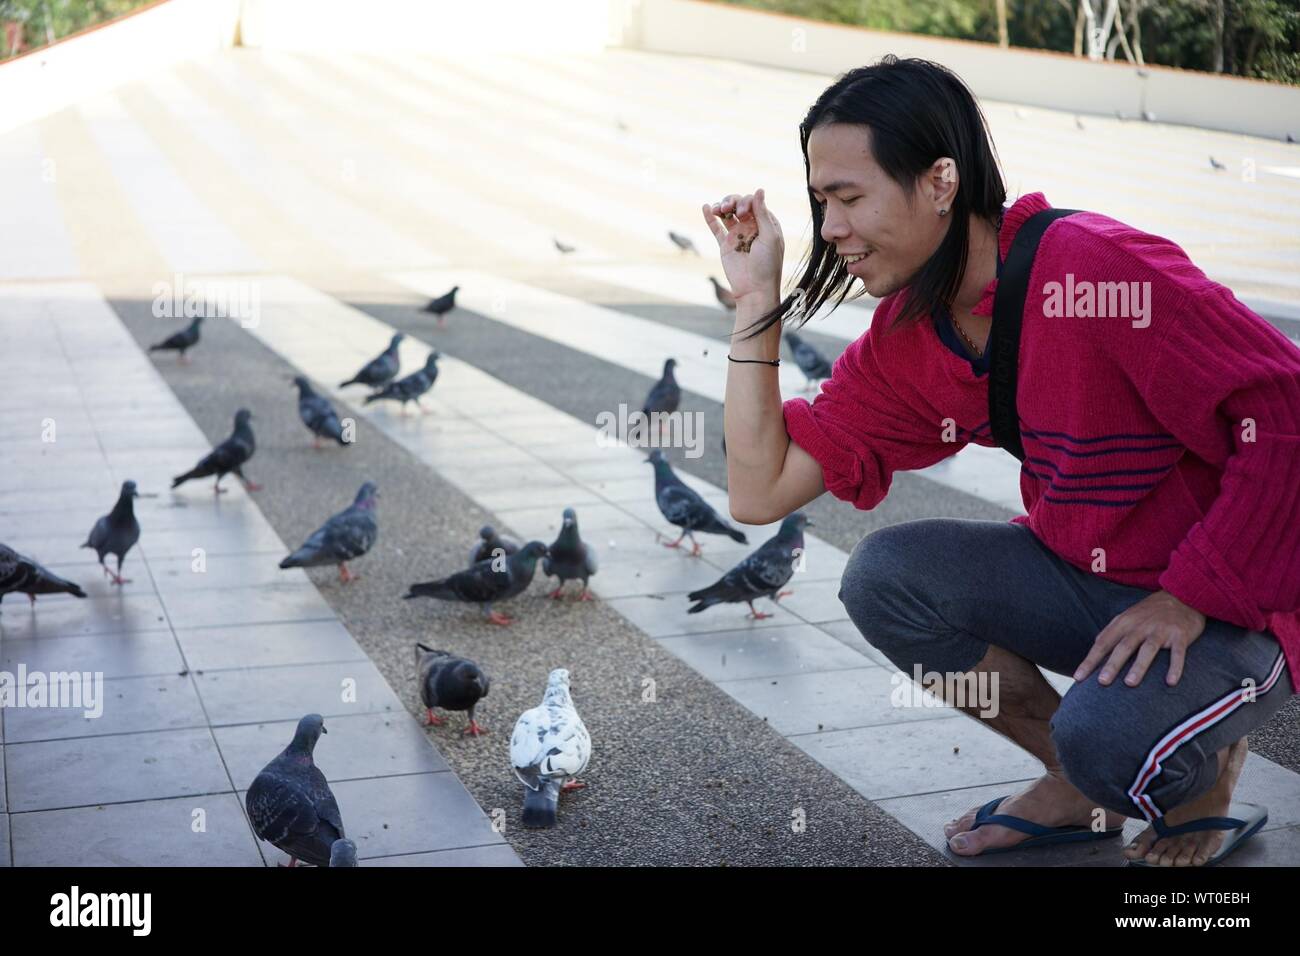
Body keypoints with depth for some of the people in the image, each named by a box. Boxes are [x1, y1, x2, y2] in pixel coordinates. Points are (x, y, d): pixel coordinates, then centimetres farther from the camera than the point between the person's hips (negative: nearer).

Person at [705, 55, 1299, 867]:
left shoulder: (1098, 268, -26)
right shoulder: (905, 338, -2)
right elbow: (761, 493, -5)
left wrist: (1190, 596, -24)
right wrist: (755, 298, -8)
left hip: (1233, 606, -7)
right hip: (1087, 579, 7)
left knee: (1109, 739, -33)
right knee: (885, 575, -12)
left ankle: (1207, 766, 7)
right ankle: (1087, 787, 7)